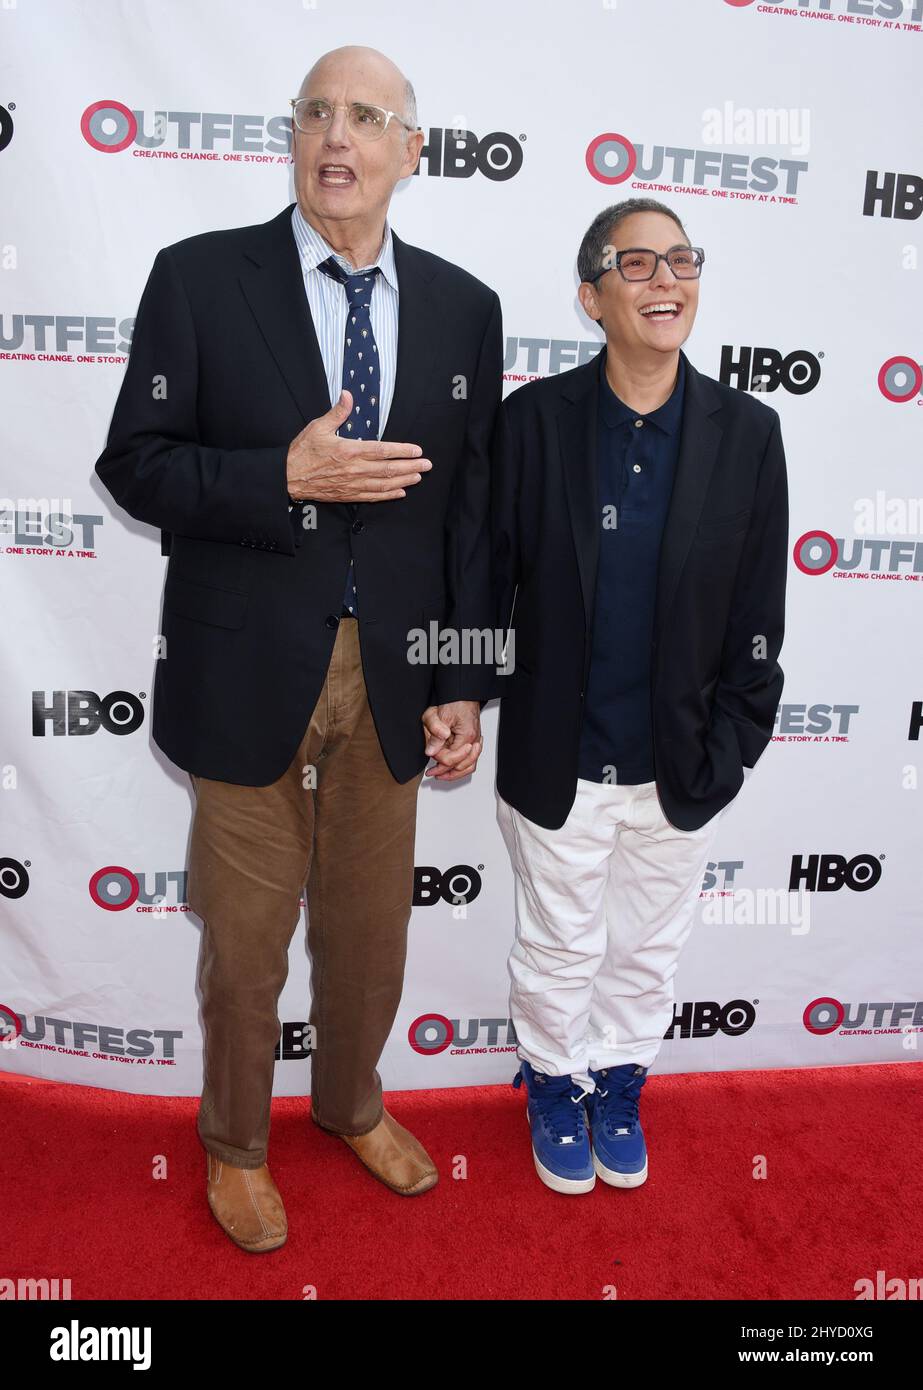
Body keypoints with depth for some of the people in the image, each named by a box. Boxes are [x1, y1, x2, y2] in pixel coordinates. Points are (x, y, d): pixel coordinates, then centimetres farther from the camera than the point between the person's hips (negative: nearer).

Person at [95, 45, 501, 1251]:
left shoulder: (462, 307, 5)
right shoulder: (200, 278, -3)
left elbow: (472, 510, 4)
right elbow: (135, 464, -5)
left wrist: (464, 686, 0)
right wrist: (288, 478, -22)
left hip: (391, 678, 3)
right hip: (249, 671, -2)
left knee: (371, 927, 18)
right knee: (246, 938, 13)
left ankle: (351, 1103, 46)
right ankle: (236, 1142, 40)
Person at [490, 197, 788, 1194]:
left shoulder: (746, 432, -5)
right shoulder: (533, 419, -8)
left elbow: (757, 617, -2)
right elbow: (488, 581, -3)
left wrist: (728, 753, -3)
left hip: (681, 767, 2)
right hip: (556, 761, -1)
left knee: (648, 947, 20)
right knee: (558, 949, 17)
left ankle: (620, 1082, 47)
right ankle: (555, 1082, 45)